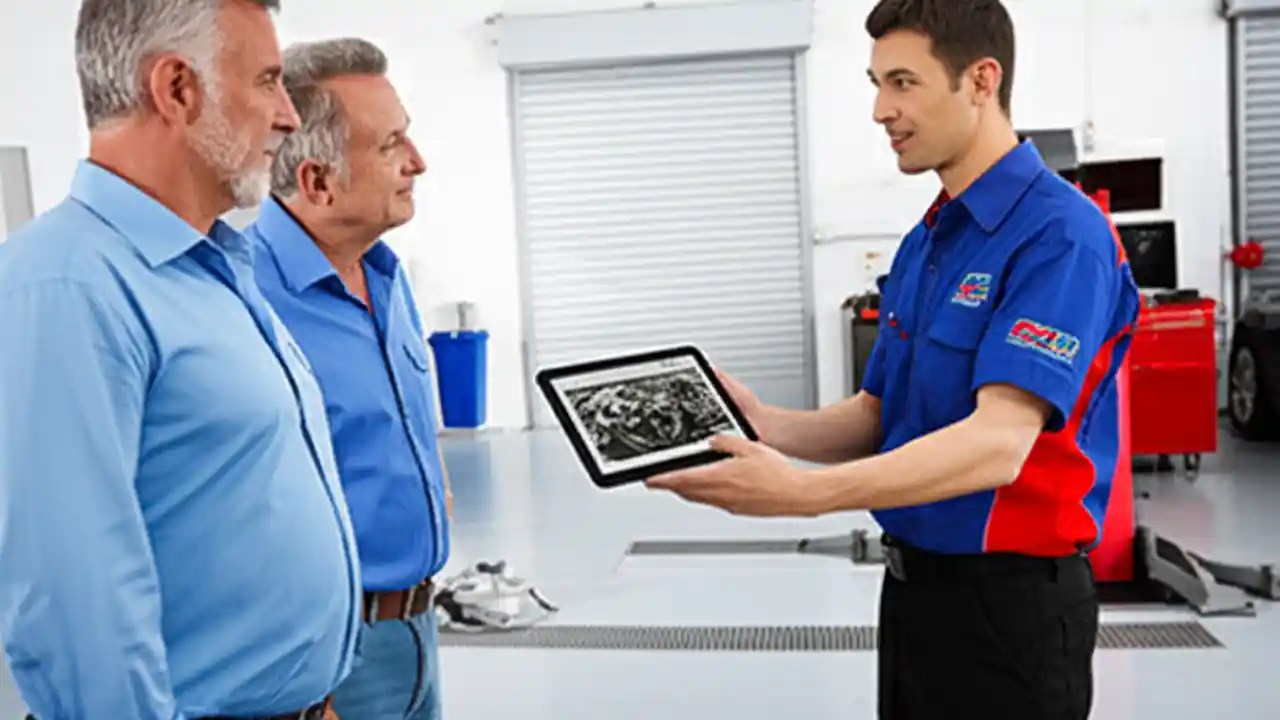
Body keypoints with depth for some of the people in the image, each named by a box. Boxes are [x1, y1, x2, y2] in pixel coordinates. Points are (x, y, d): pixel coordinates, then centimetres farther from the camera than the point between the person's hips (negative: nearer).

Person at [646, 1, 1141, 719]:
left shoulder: (1060, 234, -18)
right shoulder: (922, 243, 9)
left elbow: (998, 443, -28)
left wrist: (805, 491, -37)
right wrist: (769, 426, -9)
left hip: (1009, 602, -8)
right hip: (913, 585, 8)